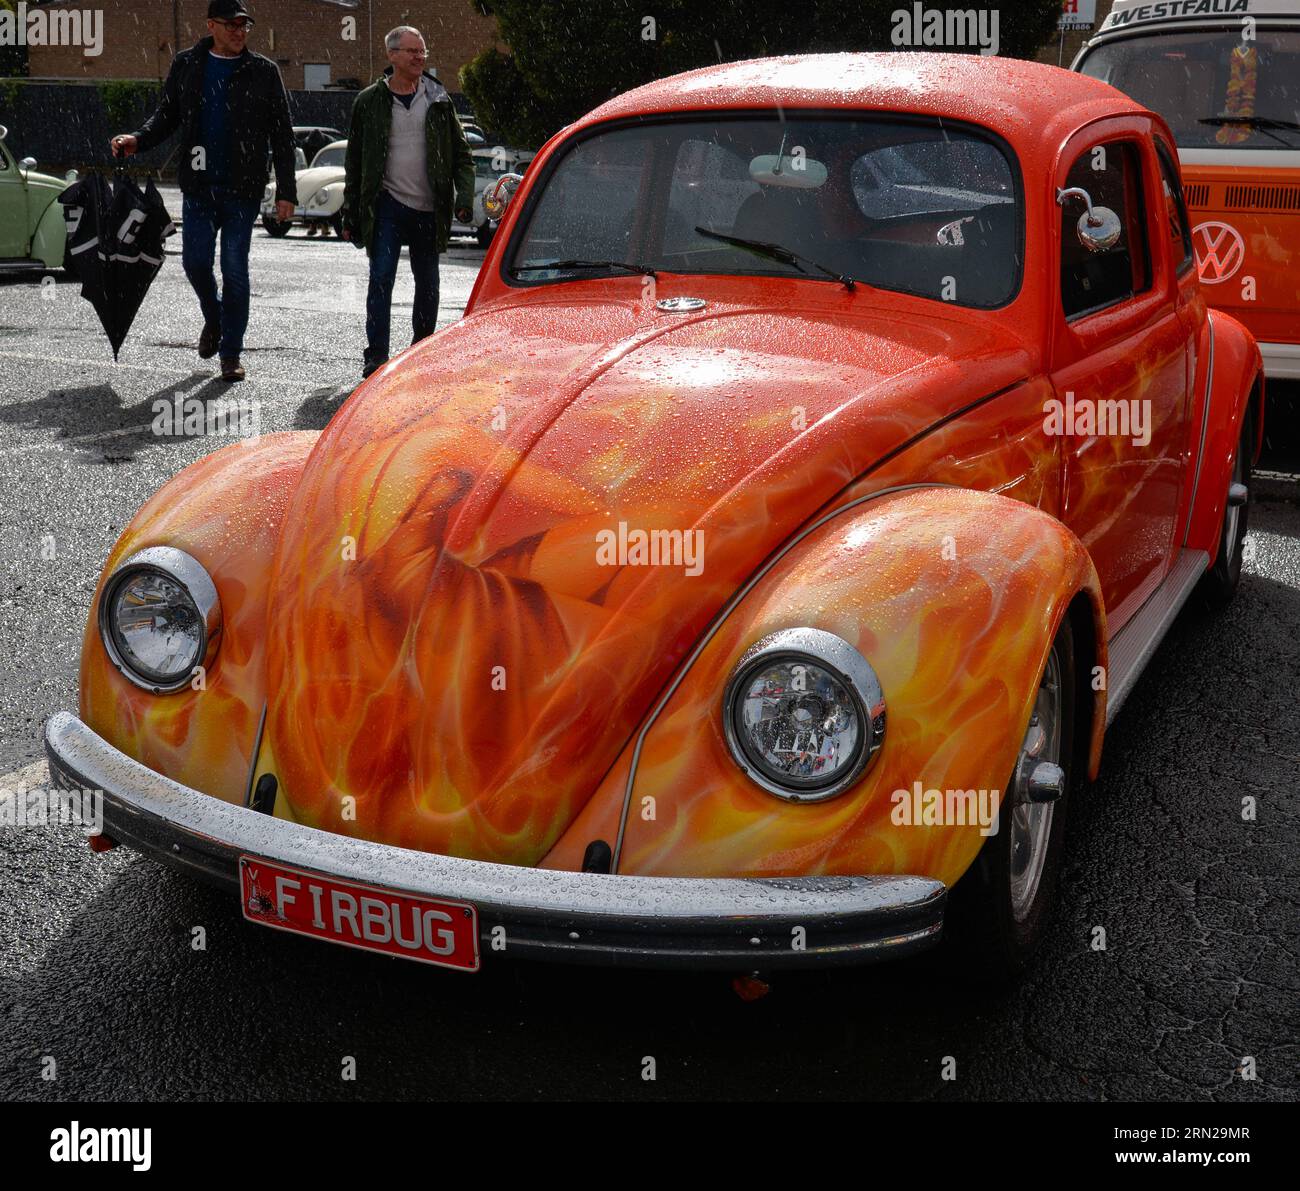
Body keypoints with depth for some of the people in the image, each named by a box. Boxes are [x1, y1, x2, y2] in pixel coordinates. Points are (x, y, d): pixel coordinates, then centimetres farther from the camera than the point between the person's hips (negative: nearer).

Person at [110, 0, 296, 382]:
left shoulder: (263, 72, 1)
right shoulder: (186, 65, 6)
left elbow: (282, 136, 1)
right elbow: (167, 115, 13)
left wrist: (286, 192, -5)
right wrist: (138, 140, -7)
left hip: (242, 187, -2)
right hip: (198, 184, 2)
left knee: (235, 269, 0)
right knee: (195, 261, 0)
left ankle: (231, 353, 9)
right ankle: (214, 319, 31)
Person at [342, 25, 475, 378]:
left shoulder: (438, 100, 7)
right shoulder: (370, 101, 3)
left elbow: (461, 154, 9)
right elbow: (354, 161, 7)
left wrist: (464, 196, -8)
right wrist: (350, 215, 3)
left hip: (429, 208, 2)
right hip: (387, 206, -2)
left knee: (427, 283, 11)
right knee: (381, 278, -10)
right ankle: (375, 355, -8)